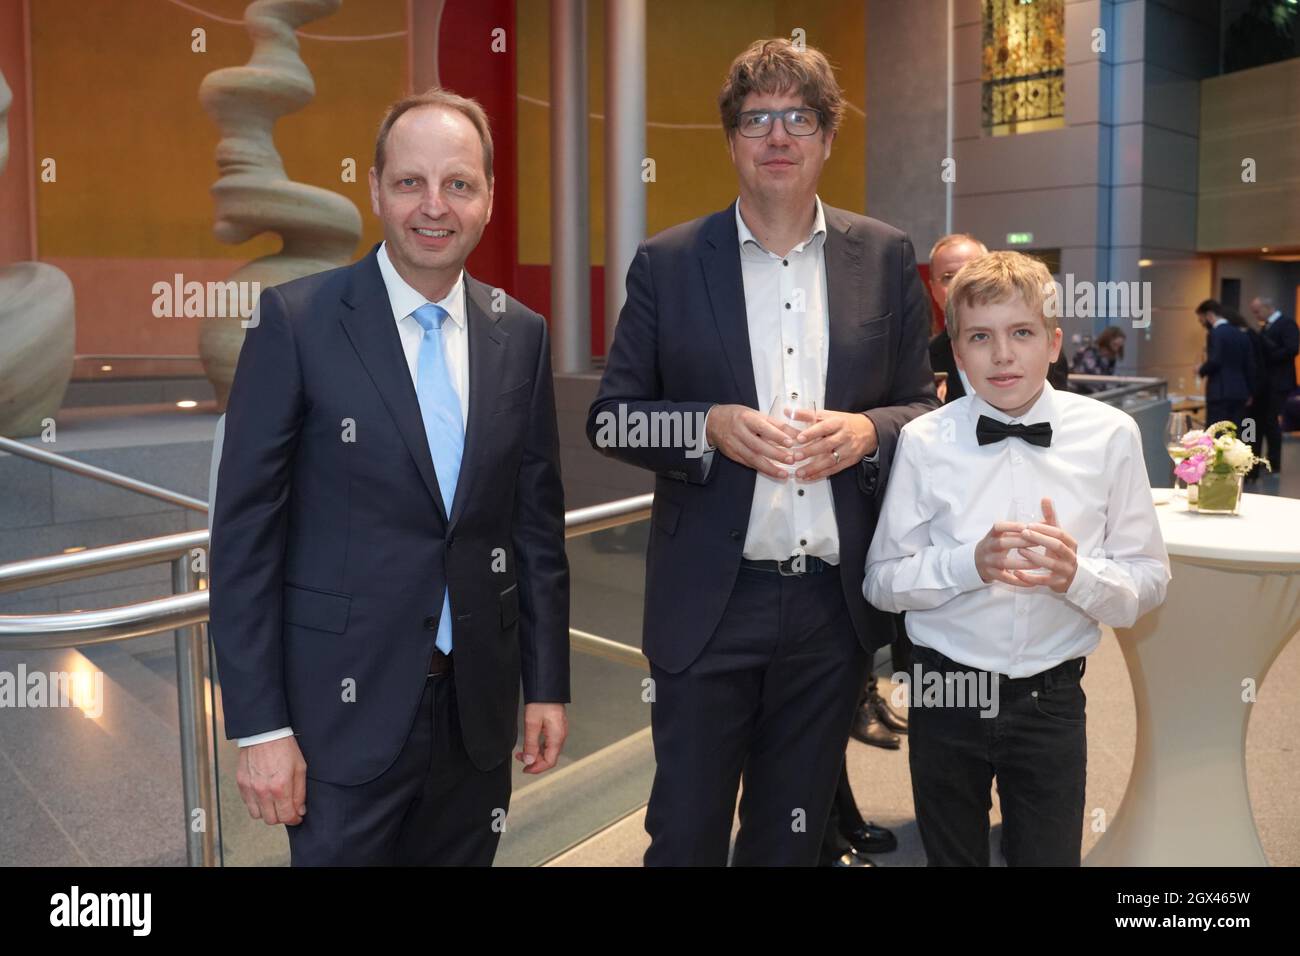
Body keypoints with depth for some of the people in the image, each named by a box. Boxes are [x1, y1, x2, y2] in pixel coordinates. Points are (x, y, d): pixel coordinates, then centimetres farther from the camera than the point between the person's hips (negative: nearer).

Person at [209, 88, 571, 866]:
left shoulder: (521, 335, 2)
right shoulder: (299, 321, -9)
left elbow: (538, 519, 7)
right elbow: (245, 530, -8)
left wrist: (547, 684, 7)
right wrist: (259, 723, -10)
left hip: (479, 705, 4)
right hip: (345, 704, -3)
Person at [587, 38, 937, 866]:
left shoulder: (886, 258, 4)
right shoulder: (668, 263, -1)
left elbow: (925, 408, 9)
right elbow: (611, 419, 0)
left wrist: (867, 430, -13)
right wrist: (710, 425, -18)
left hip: (835, 603, 2)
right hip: (709, 603, -1)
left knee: (792, 836, 19)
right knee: (685, 834, 9)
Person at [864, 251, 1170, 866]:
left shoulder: (1110, 436, -6)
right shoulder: (923, 441, -8)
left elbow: (1148, 584, -3)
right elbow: (881, 581, -5)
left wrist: (1078, 574, -23)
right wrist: (970, 563, -22)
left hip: (1052, 700, 0)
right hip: (948, 696, 0)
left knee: (1051, 856, 13)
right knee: (952, 857, 18)